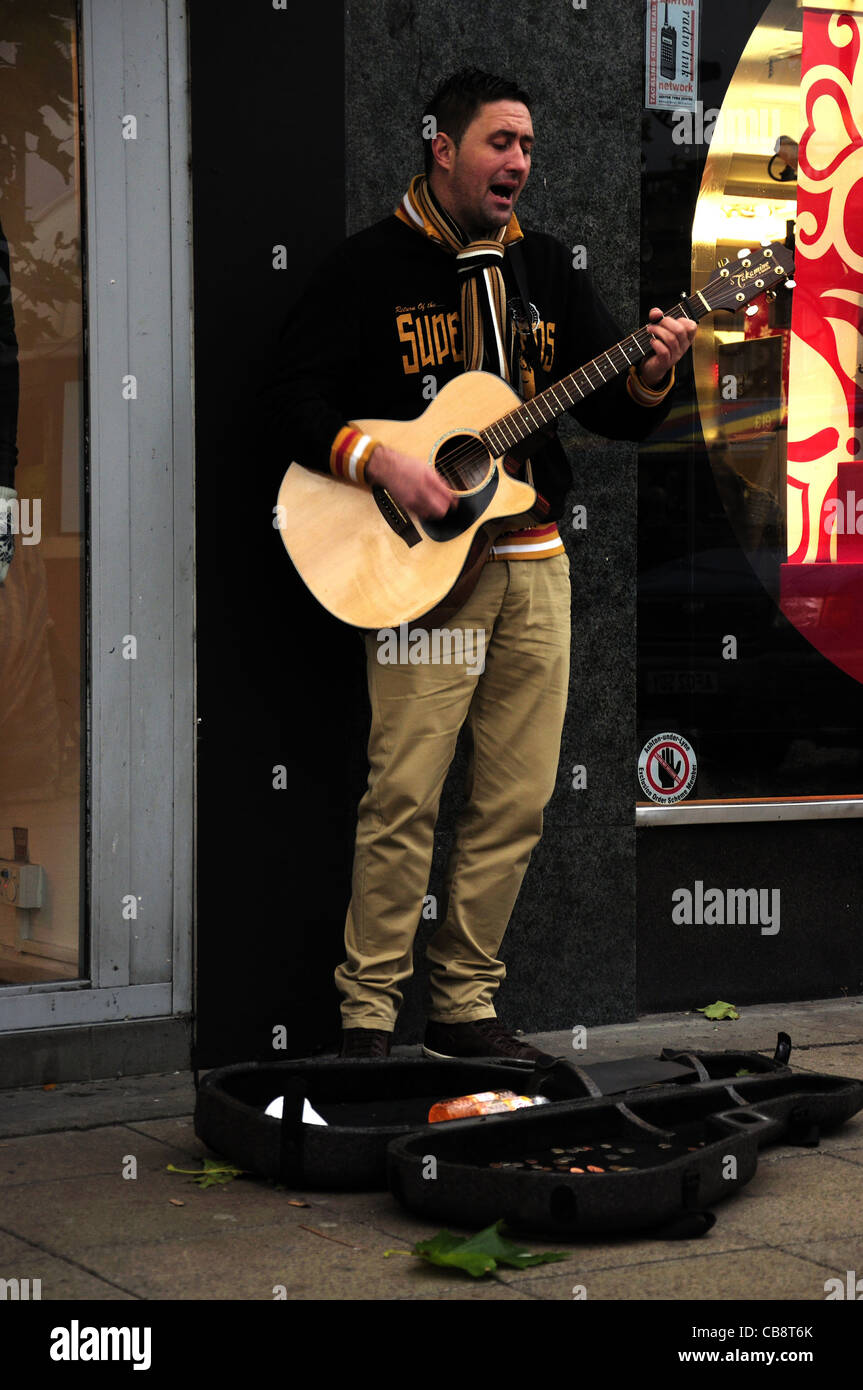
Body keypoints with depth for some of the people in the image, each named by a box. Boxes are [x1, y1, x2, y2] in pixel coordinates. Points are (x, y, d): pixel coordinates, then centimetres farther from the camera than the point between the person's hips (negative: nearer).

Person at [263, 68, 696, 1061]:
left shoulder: (543, 268, 15)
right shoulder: (372, 265, -1)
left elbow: (609, 411, 17)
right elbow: (295, 399, -5)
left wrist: (648, 380, -5)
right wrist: (379, 464, -19)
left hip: (532, 559, 6)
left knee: (518, 795, 5)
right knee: (406, 789, -11)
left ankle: (464, 1005, 16)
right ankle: (367, 1013, -1)